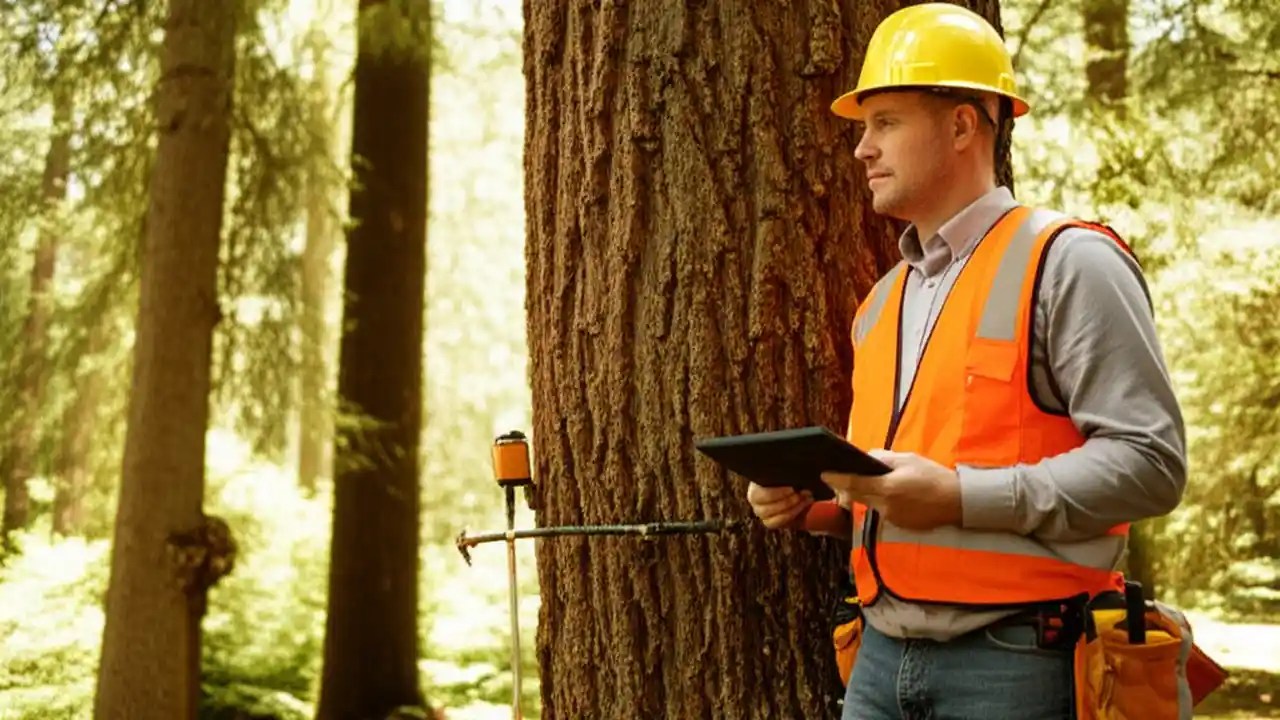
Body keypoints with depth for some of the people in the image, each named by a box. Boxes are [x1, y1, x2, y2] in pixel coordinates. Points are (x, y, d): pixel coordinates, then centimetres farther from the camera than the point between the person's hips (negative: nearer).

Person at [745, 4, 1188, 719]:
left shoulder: (1067, 263, -7)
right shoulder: (883, 302, 17)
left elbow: (1149, 460, -15)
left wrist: (960, 496, -21)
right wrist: (813, 500, 5)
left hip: (1015, 662, -7)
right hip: (882, 659, 7)